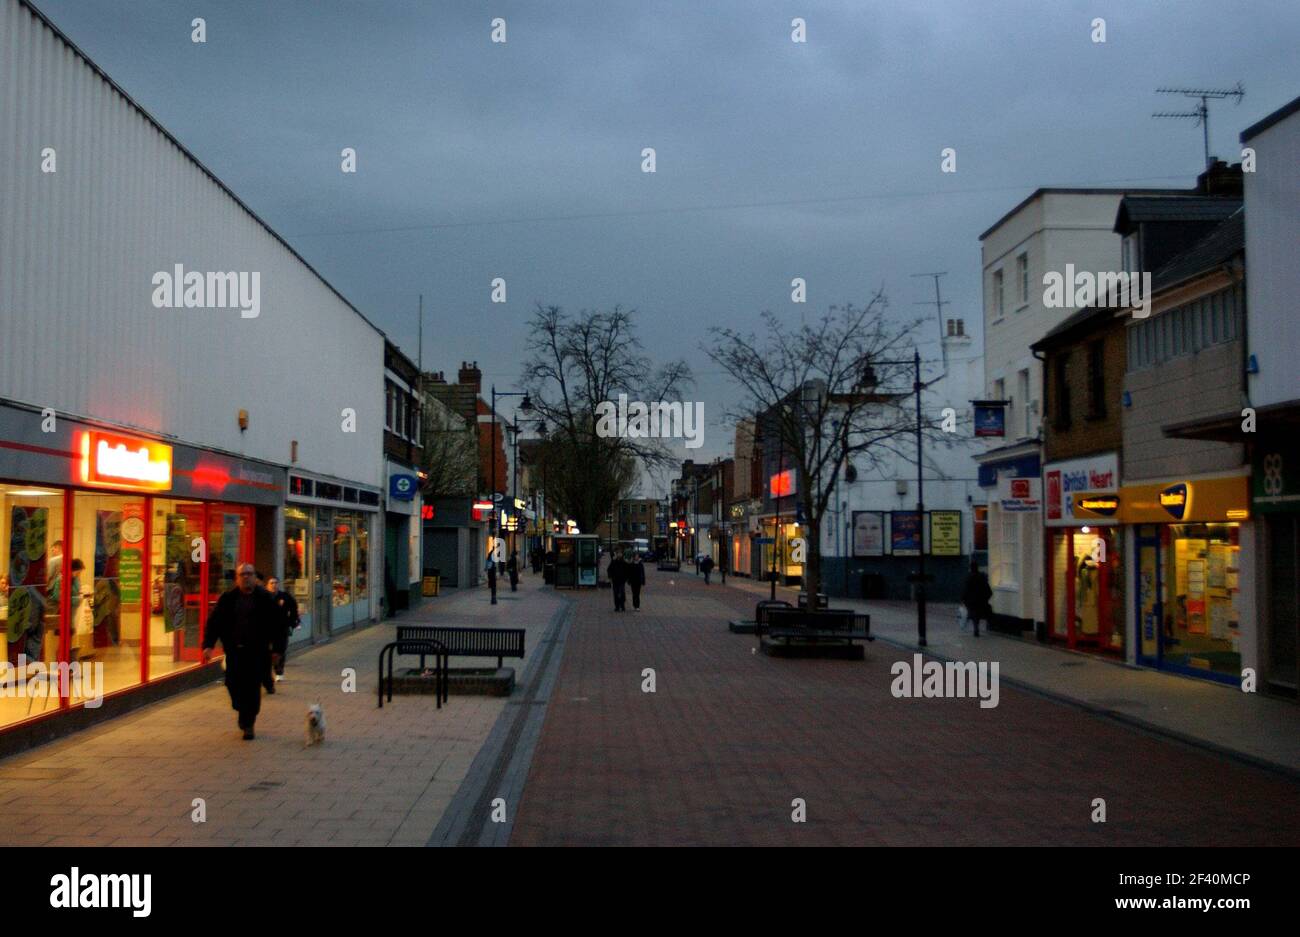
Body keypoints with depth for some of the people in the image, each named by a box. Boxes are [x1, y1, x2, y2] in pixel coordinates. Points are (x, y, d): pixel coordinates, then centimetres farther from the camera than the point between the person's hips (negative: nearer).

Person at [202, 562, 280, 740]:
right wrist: (208, 645, -9)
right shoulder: (227, 598, 4)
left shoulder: (265, 599, -1)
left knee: (252, 687, -2)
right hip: (234, 650, 2)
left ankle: (248, 724, 9)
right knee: (233, 685, 1)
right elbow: (214, 622, 2)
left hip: (257, 652, -2)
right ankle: (244, 714, 28)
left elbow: (277, 624, 0)